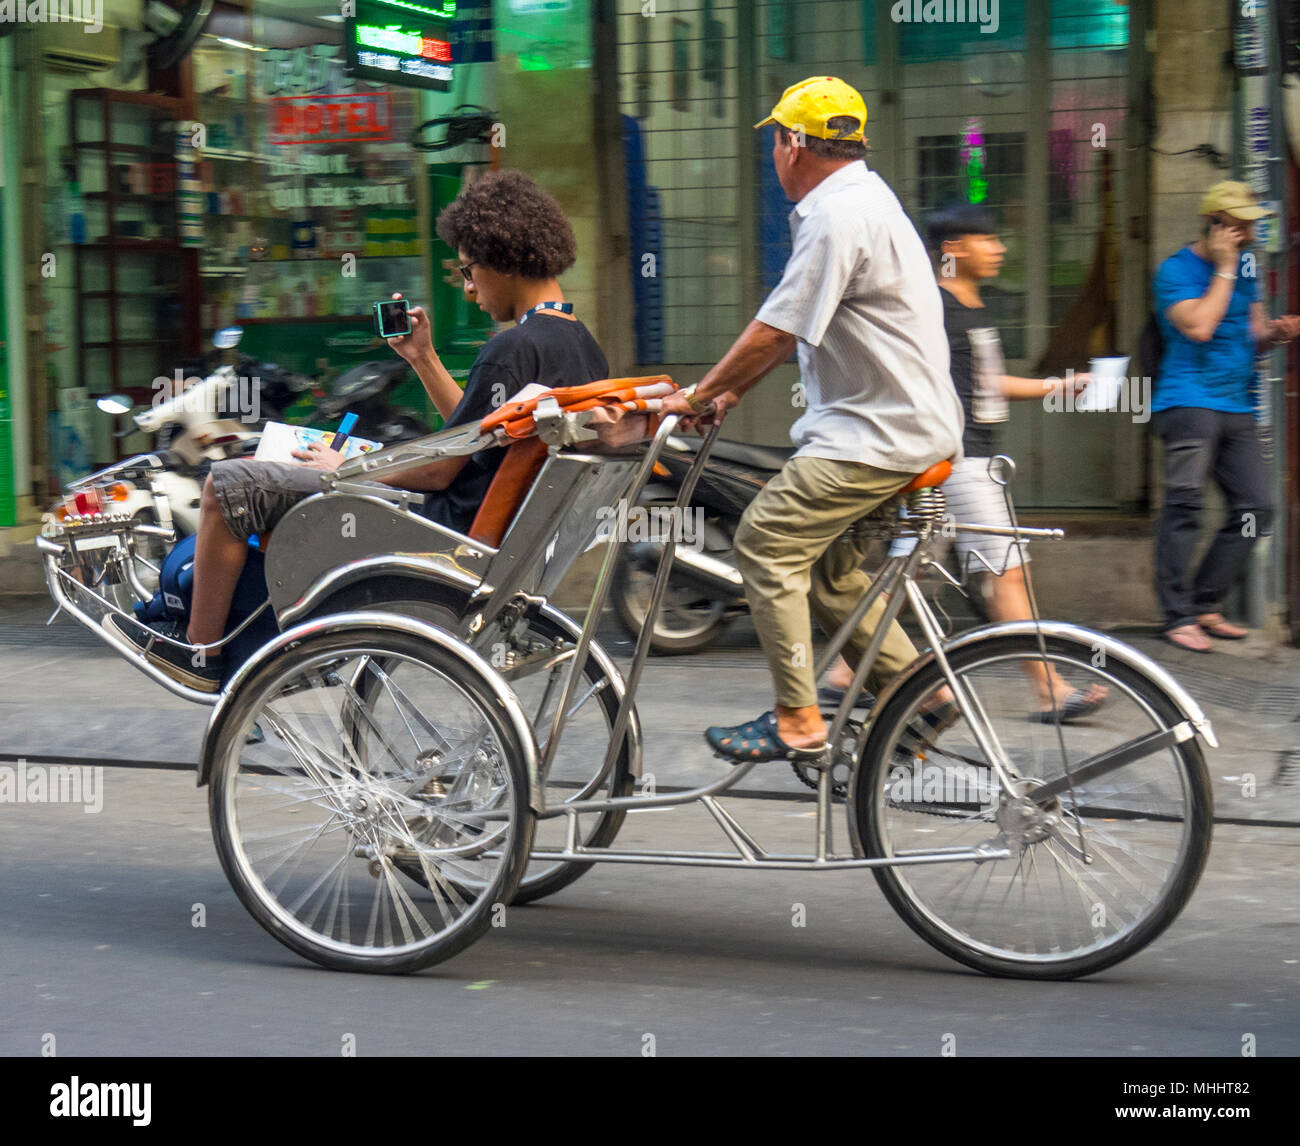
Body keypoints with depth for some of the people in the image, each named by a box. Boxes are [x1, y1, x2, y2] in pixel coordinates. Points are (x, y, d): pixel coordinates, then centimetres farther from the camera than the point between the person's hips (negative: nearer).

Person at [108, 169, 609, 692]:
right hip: (491, 530, 10)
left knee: (228, 486, -3)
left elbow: (440, 471, -19)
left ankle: (200, 654, 10)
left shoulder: (513, 350, -22)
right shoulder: (582, 347, 8)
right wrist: (423, 359, 15)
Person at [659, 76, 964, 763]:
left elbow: (774, 330, -19)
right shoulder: (861, 199, 17)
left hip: (880, 437, -11)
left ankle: (798, 723, -8)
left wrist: (698, 396, -8)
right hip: (905, 423, 11)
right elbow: (793, 326, 21)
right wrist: (733, 390, 18)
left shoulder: (839, 216, -18)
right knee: (825, 562, 17)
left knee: (765, 541, -9)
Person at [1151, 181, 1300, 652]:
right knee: (1184, 505, -11)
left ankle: (1205, 605, 11)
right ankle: (1178, 617, -6)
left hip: (1236, 406, 7)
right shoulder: (1176, 270, -5)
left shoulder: (1245, 267, 17)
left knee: (1255, 507, 2)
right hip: (1188, 399, -7)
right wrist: (1224, 270, -12)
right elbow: (1198, 327, -19)